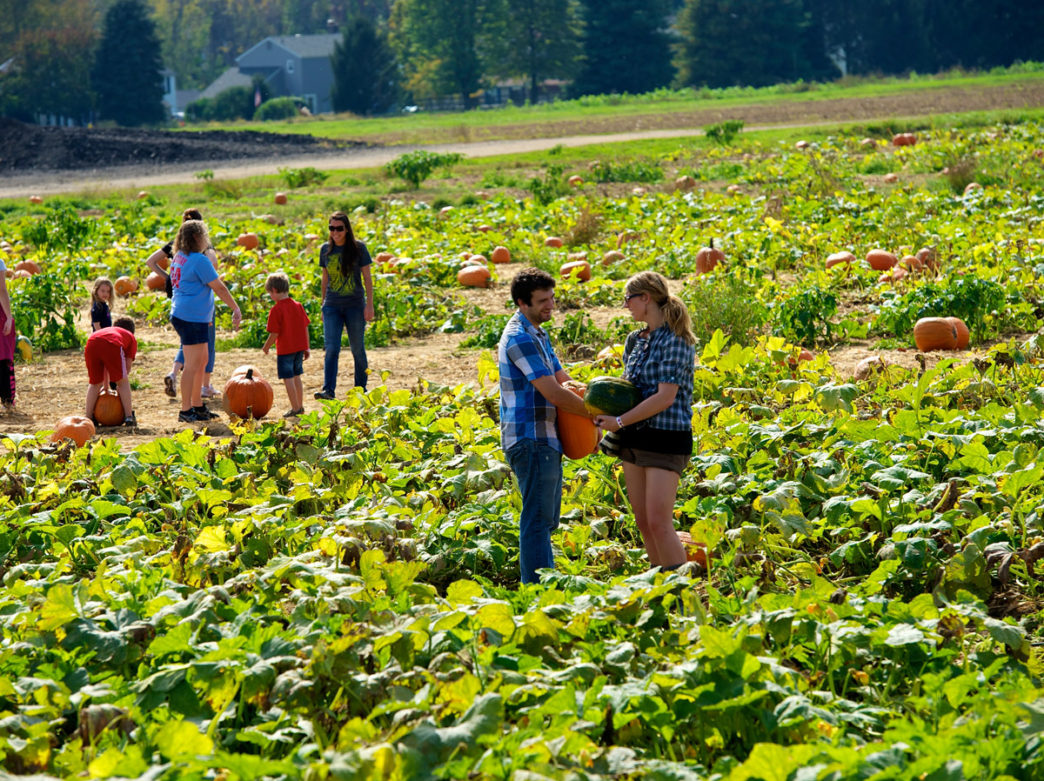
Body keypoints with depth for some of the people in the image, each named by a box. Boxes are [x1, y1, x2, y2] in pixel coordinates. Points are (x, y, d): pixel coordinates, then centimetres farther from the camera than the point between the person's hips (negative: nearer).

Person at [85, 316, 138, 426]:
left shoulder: (108, 330, 45)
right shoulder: (131, 337, 35)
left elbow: (106, 366, 45)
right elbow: (127, 366, 26)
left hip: (91, 343, 4)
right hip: (112, 345, -4)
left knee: (95, 383, 21)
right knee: (123, 382, 12)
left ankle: (88, 417, 19)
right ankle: (128, 416, 7)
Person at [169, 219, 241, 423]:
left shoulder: (179, 258, 14)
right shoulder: (199, 260, -15)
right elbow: (219, 287, -11)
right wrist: (236, 309, -3)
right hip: (192, 319, -10)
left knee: (202, 361, 17)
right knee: (193, 364, -7)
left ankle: (197, 406, 24)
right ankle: (185, 411, -4)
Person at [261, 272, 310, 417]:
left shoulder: (276, 310, -16)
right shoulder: (298, 306, 4)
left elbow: (274, 334, -16)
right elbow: (305, 327, 8)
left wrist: (266, 347, 0)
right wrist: (306, 347, 16)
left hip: (285, 350, -7)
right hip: (299, 348, 7)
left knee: (288, 378, 0)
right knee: (296, 377, 18)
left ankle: (295, 408, 0)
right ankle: (300, 406, 25)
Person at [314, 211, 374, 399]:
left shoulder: (358, 248, -4)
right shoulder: (326, 249, 5)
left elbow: (367, 278, -2)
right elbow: (325, 279, 14)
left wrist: (369, 305, -7)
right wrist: (323, 305, 16)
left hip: (355, 306, -2)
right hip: (332, 306, 2)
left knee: (357, 349, 7)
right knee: (331, 349, -11)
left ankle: (361, 388, 21)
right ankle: (329, 390, -17)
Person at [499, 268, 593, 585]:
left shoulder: (538, 335, 16)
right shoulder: (520, 338, -17)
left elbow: (563, 380, 21)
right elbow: (554, 393, -19)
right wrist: (595, 414, -8)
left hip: (545, 440, 10)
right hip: (532, 441, -10)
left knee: (546, 520, 16)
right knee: (538, 520, -8)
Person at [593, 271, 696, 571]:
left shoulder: (676, 341, -13)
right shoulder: (635, 340, 12)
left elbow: (665, 397, -19)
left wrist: (620, 421, -16)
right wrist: (605, 419, 5)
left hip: (666, 440, -8)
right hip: (633, 439, 8)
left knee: (659, 524, -12)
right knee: (643, 522, 9)